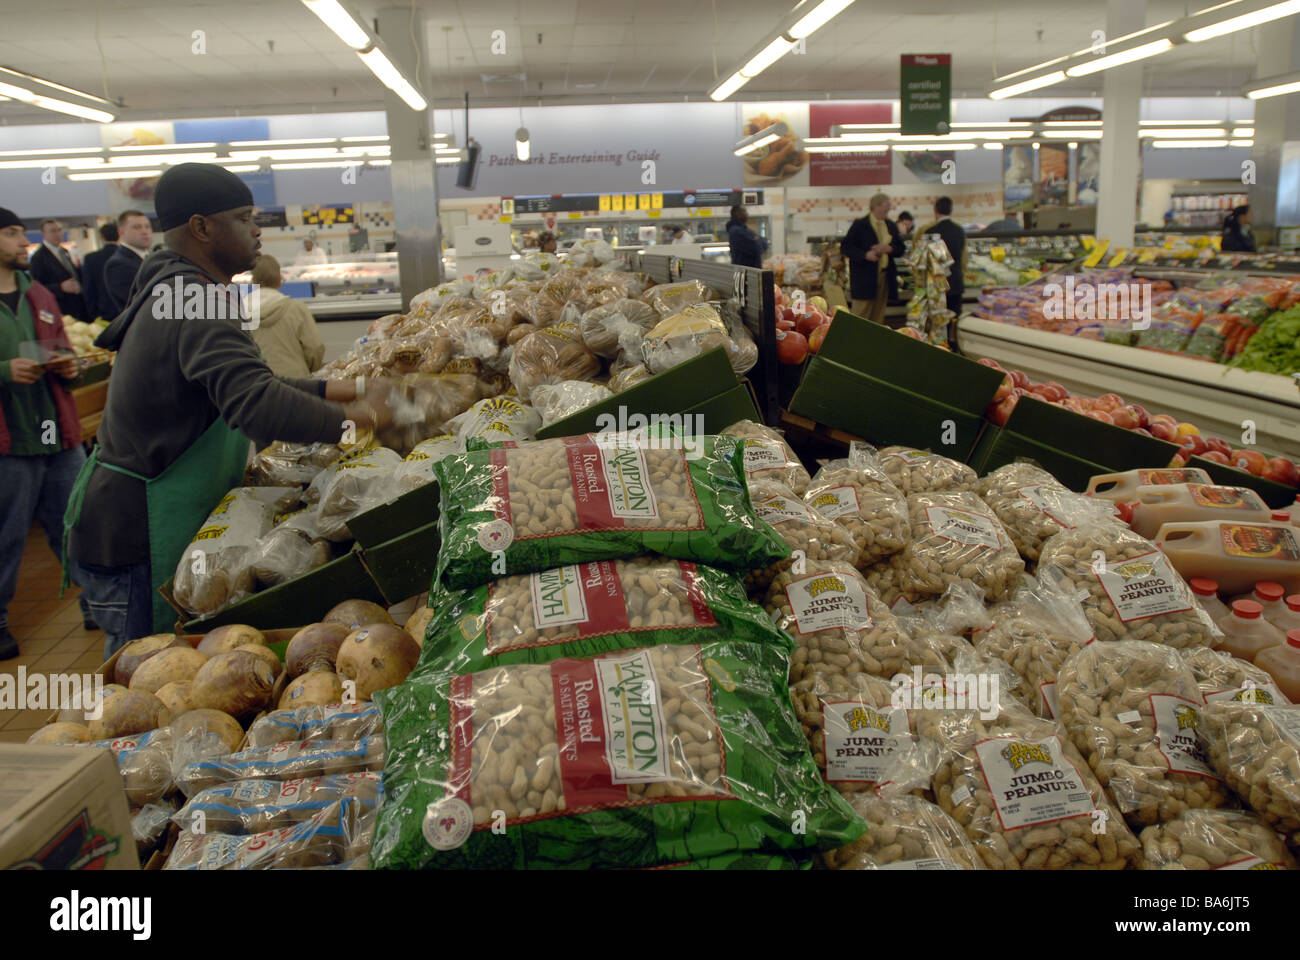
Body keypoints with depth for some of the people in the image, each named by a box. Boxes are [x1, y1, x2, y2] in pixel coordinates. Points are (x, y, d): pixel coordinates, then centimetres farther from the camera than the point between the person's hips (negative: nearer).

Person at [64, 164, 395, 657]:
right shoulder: (197, 302, -22)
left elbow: (240, 383, 19)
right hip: (135, 539, -10)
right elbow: (255, 404, -37)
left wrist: (333, 389, 12)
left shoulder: (175, 290, 13)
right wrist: (355, 417, -27)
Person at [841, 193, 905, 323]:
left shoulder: (891, 226, 14)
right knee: (860, 313, -6)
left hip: (885, 277, 5)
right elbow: (845, 247, -4)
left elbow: (900, 249, 15)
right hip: (865, 277, -5)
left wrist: (889, 249, -8)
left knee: (878, 316, 8)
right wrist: (865, 255, -18)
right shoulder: (860, 224, -2)